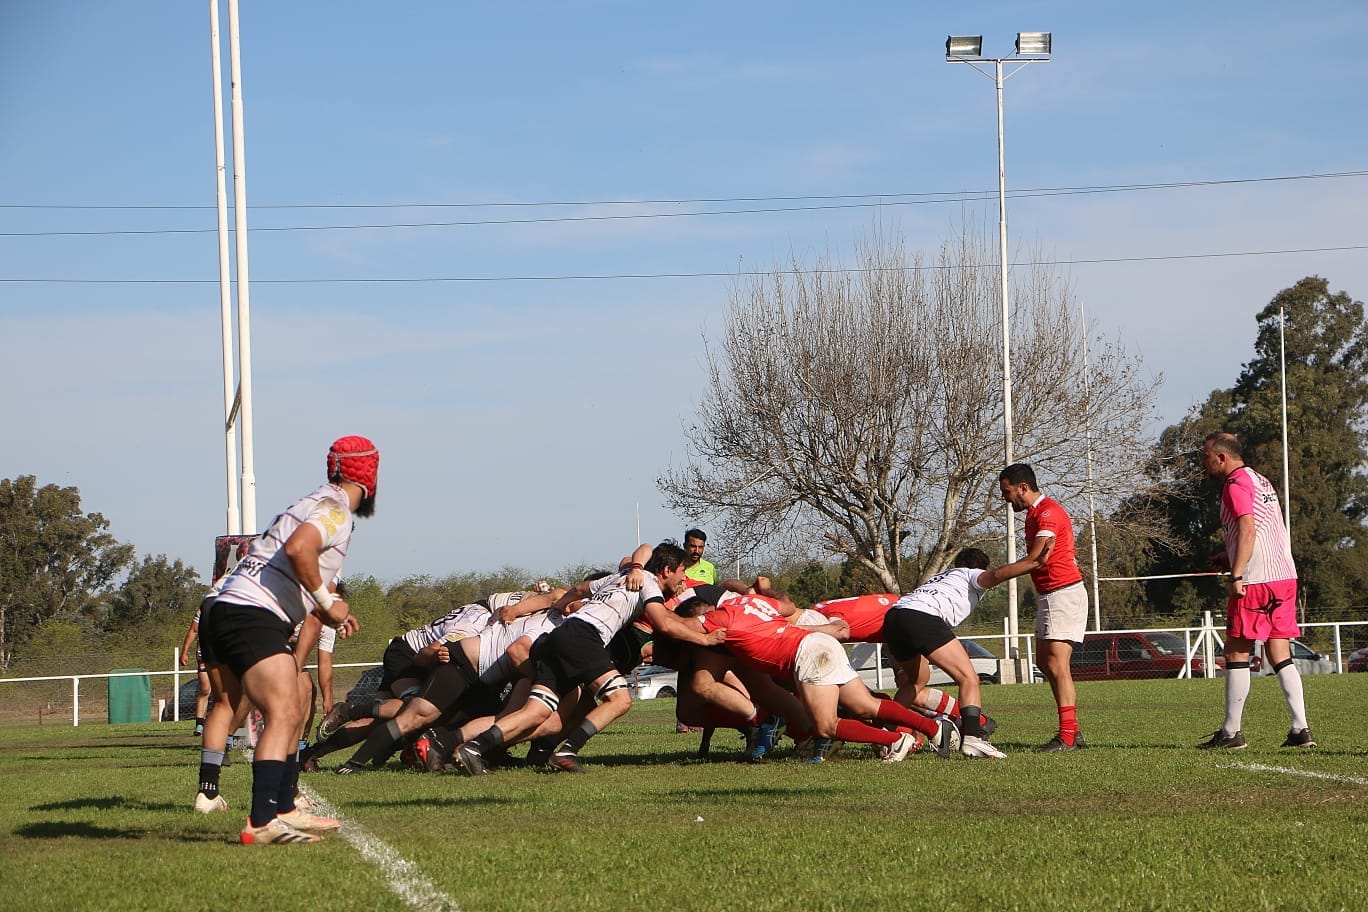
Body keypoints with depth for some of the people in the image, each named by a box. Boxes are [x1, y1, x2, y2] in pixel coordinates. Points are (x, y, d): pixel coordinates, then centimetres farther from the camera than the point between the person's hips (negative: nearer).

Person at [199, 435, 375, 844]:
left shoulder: (320, 504, 25)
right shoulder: (336, 509, -6)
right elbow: (297, 549, -24)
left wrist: (323, 609, 19)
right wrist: (327, 603, -13)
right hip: (252, 617, -10)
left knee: (290, 715, 18)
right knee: (283, 715, -18)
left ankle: (284, 810, 24)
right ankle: (262, 823, -28)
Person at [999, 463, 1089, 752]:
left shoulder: (1048, 513, -16)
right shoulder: (1035, 513, 17)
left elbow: (1035, 560, -26)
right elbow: (1038, 558, 6)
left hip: (1064, 594, -11)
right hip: (1049, 595, 11)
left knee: (1057, 665, -15)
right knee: (1044, 662, 13)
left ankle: (1067, 736, -17)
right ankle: (1071, 731, 16)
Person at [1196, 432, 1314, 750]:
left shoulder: (1236, 485, -7)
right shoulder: (1261, 481, 21)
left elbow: (1247, 529, -19)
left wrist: (1236, 575, -24)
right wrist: (1230, 557, 28)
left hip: (1256, 581, -9)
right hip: (1285, 577, 9)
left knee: (1236, 655, -2)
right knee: (1281, 656, 7)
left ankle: (1230, 732, 0)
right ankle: (1301, 729, -1)